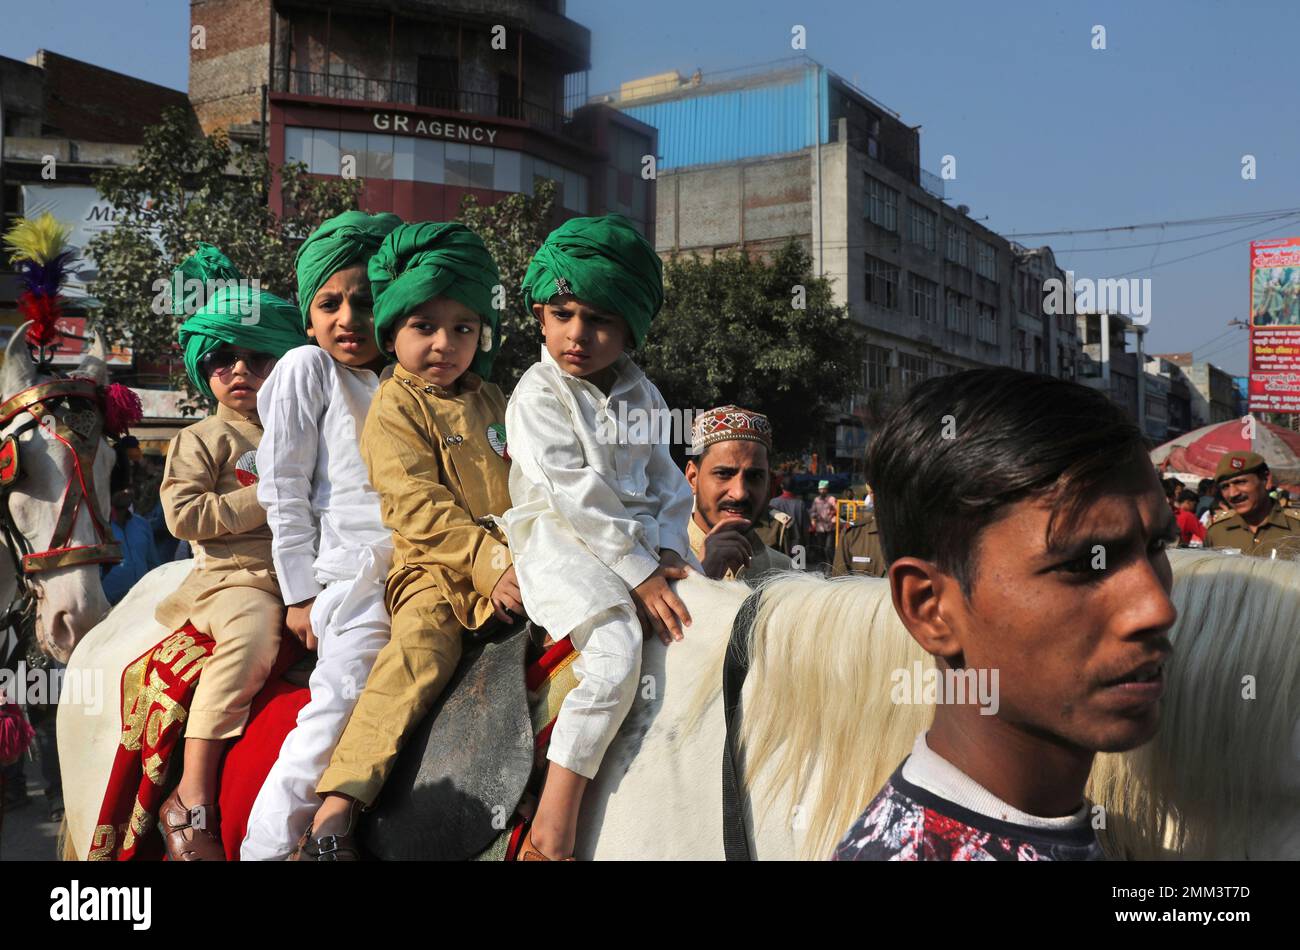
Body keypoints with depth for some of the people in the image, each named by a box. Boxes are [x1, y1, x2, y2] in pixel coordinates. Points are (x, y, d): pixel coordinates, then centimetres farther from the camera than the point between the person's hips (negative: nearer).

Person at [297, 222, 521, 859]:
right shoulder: (394, 407, 0)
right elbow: (419, 507, -11)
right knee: (421, 645, -30)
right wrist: (489, 560, -18)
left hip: (507, 567, 6)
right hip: (435, 571, -6)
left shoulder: (490, 400, 19)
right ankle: (334, 811, -32)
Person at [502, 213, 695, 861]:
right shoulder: (537, 394, -5)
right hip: (562, 546, -7)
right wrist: (639, 573, -19)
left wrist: (667, 552, -7)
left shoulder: (642, 395, 14)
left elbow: (668, 484, 13)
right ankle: (552, 829, -23)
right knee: (616, 650, -27)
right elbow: (572, 494, -15)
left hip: (641, 544, 7)